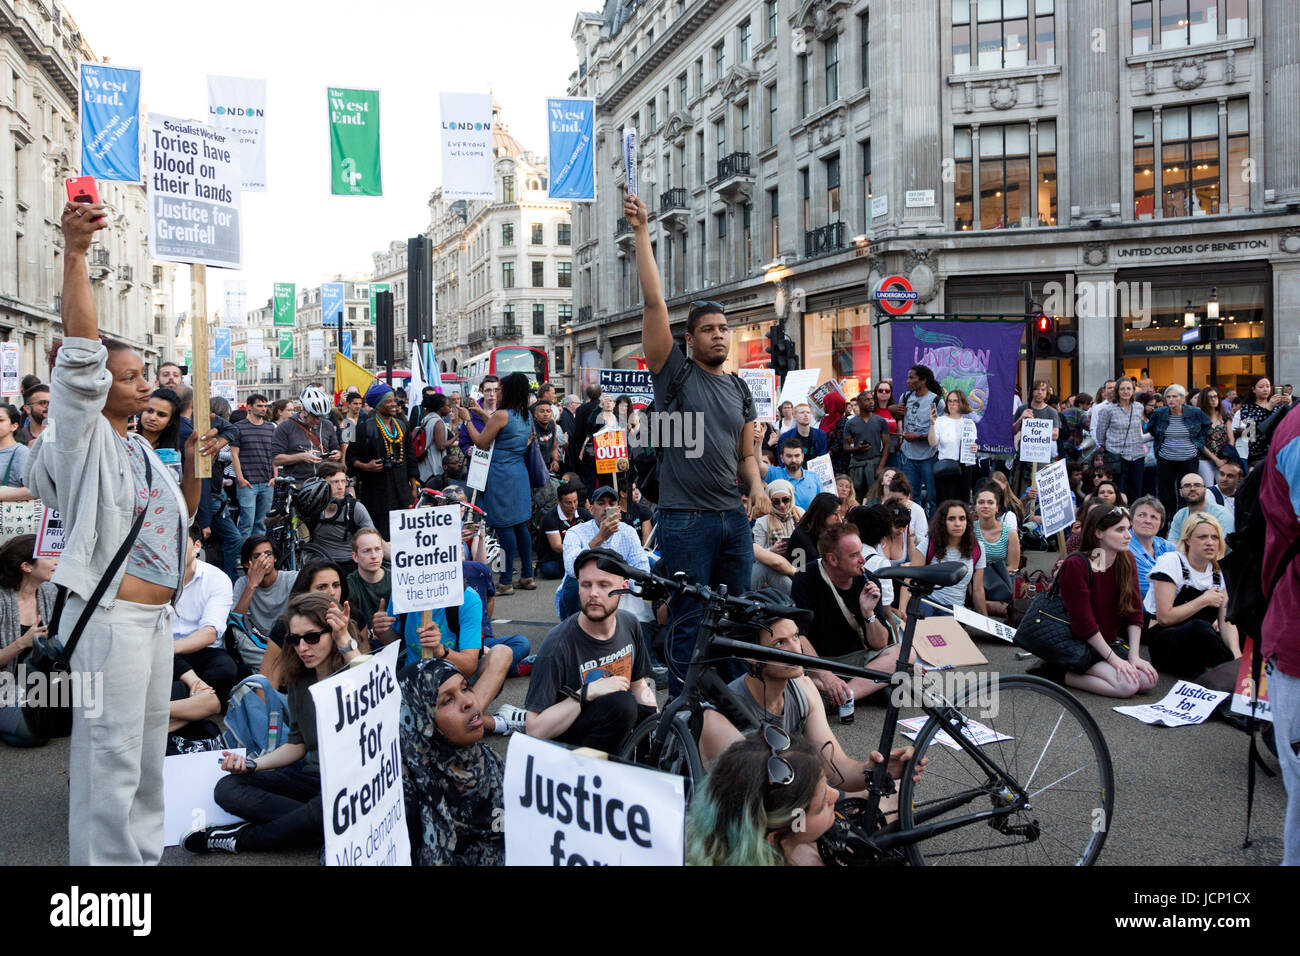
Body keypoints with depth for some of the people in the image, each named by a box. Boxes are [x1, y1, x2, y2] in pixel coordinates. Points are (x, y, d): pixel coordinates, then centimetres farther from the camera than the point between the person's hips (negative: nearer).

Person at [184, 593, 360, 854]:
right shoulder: (300, 681, 11)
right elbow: (298, 744, 17)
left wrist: (346, 643, -36)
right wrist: (251, 764, 2)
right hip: (312, 776, 7)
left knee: (326, 807, -41)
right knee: (227, 788, -8)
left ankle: (242, 838, -13)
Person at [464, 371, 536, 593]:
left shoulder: (501, 415, -14)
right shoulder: (526, 416, 11)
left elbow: (481, 441, -7)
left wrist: (468, 420, 3)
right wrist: (482, 414, 26)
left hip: (501, 475, -8)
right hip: (520, 473, 8)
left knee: (504, 527, -5)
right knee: (520, 525, 12)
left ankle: (506, 581, -1)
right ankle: (527, 576, 17)